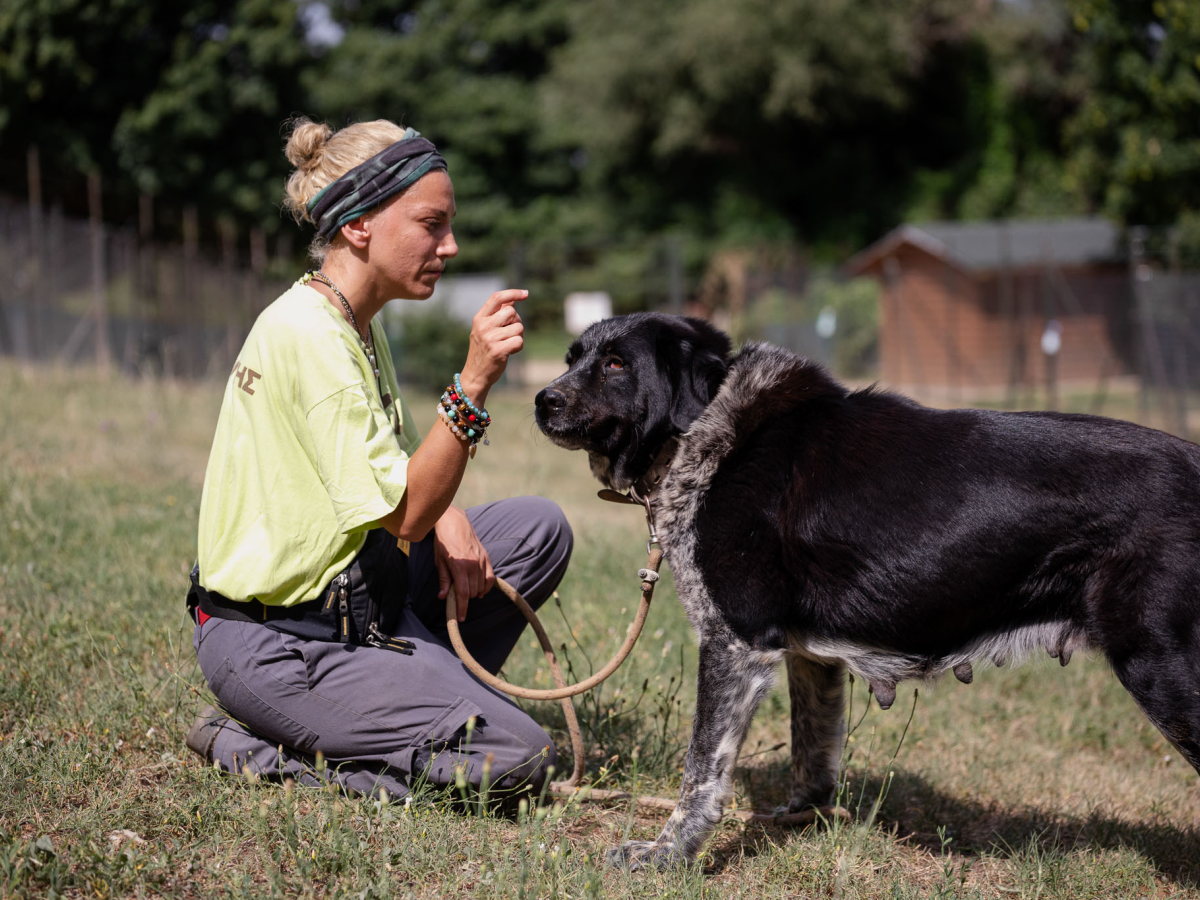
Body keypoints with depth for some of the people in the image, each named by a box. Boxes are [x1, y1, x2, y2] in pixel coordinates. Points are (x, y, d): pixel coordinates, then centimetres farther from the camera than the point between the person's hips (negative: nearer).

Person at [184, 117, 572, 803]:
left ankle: (419, 700, 9)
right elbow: (403, 513, -25)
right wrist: (475, 381, -31)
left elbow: (402, 472, 17)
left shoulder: (359, 326, 9)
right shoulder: (307, 335, -22)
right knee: (519, 757, -15)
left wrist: (446, 518, -4)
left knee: (541, 528, 4)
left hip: (351, 594, 10)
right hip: (276, 643, -9)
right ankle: (259, 751, -4)